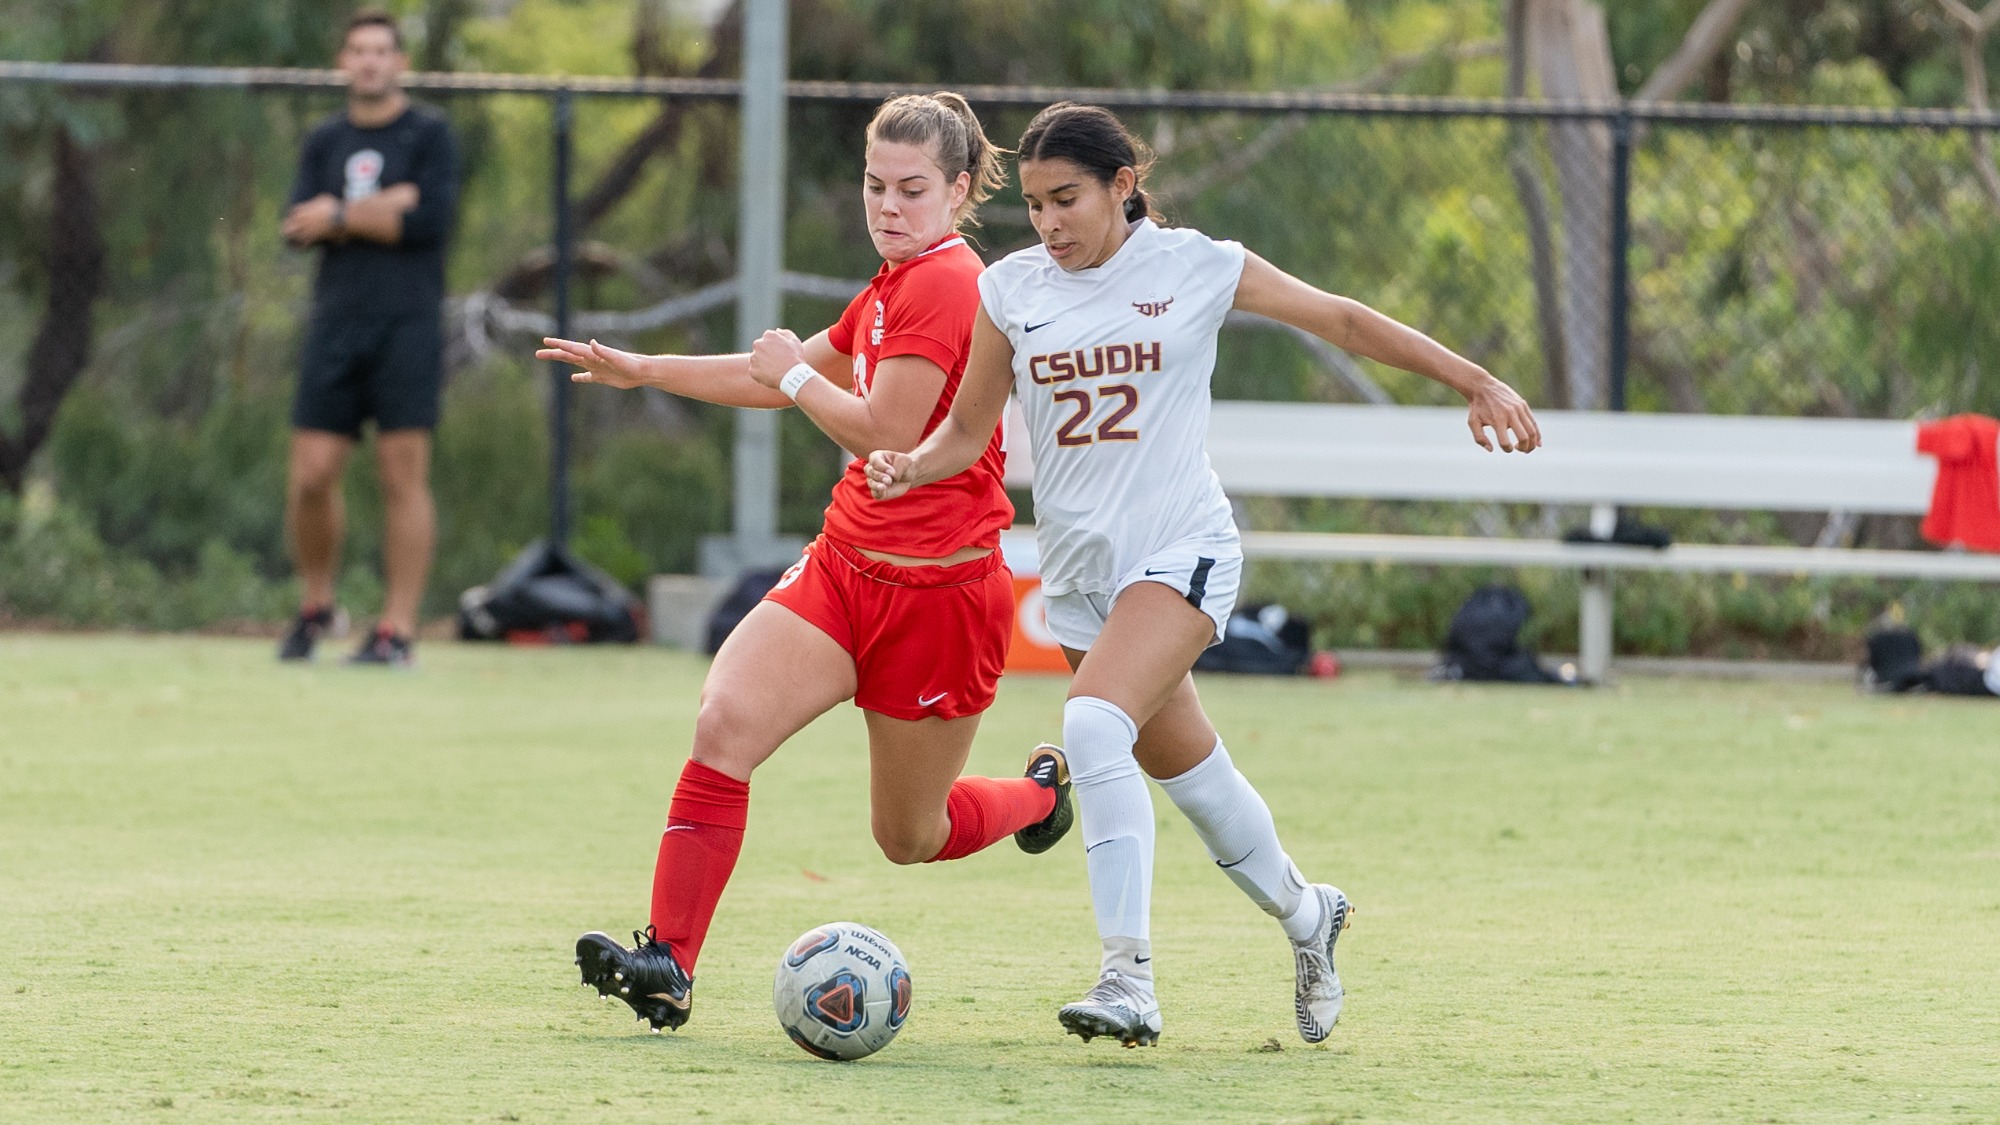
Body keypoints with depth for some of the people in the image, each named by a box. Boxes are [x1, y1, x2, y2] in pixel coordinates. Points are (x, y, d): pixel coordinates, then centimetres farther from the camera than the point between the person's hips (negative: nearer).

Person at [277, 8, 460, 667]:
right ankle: (316, 607, 18)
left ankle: (397, 630, -5)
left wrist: (340, 217, -5)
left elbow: (431, 221, -11)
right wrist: (384, 208, -9)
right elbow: (299, 228, 1)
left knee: (404, 475, -6)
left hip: (408, 323, -3)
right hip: (336, 325, 3)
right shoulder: (324, 142, 14)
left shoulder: (429, 135, 3)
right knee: (310, 476, -2)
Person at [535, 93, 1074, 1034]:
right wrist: (640, 370, 28)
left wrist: (795, 374, -6)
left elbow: (887, 434, -20)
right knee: (726, 720, -16)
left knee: (910, 838, 8)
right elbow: (785, 379, 27)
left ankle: (1044, 793, 41)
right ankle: (668, 963, -17)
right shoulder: (892, 290, 13)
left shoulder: (941, 285, -16)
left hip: (938, 589, -8)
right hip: (845, 562, 8)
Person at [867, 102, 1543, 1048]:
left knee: (1094, 724, -27)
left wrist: (1474, 382, 7)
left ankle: (1129, 981, -26)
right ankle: (1303, 912, 42)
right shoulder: (1011, 289, 4)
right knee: (1184, 767, 15)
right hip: (1078, 569, 5)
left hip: (1179, 550, -5)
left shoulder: (1195, 268, -4)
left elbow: (1341, 320, 7)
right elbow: (968, 429, 11)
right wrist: (911, 465, -12)